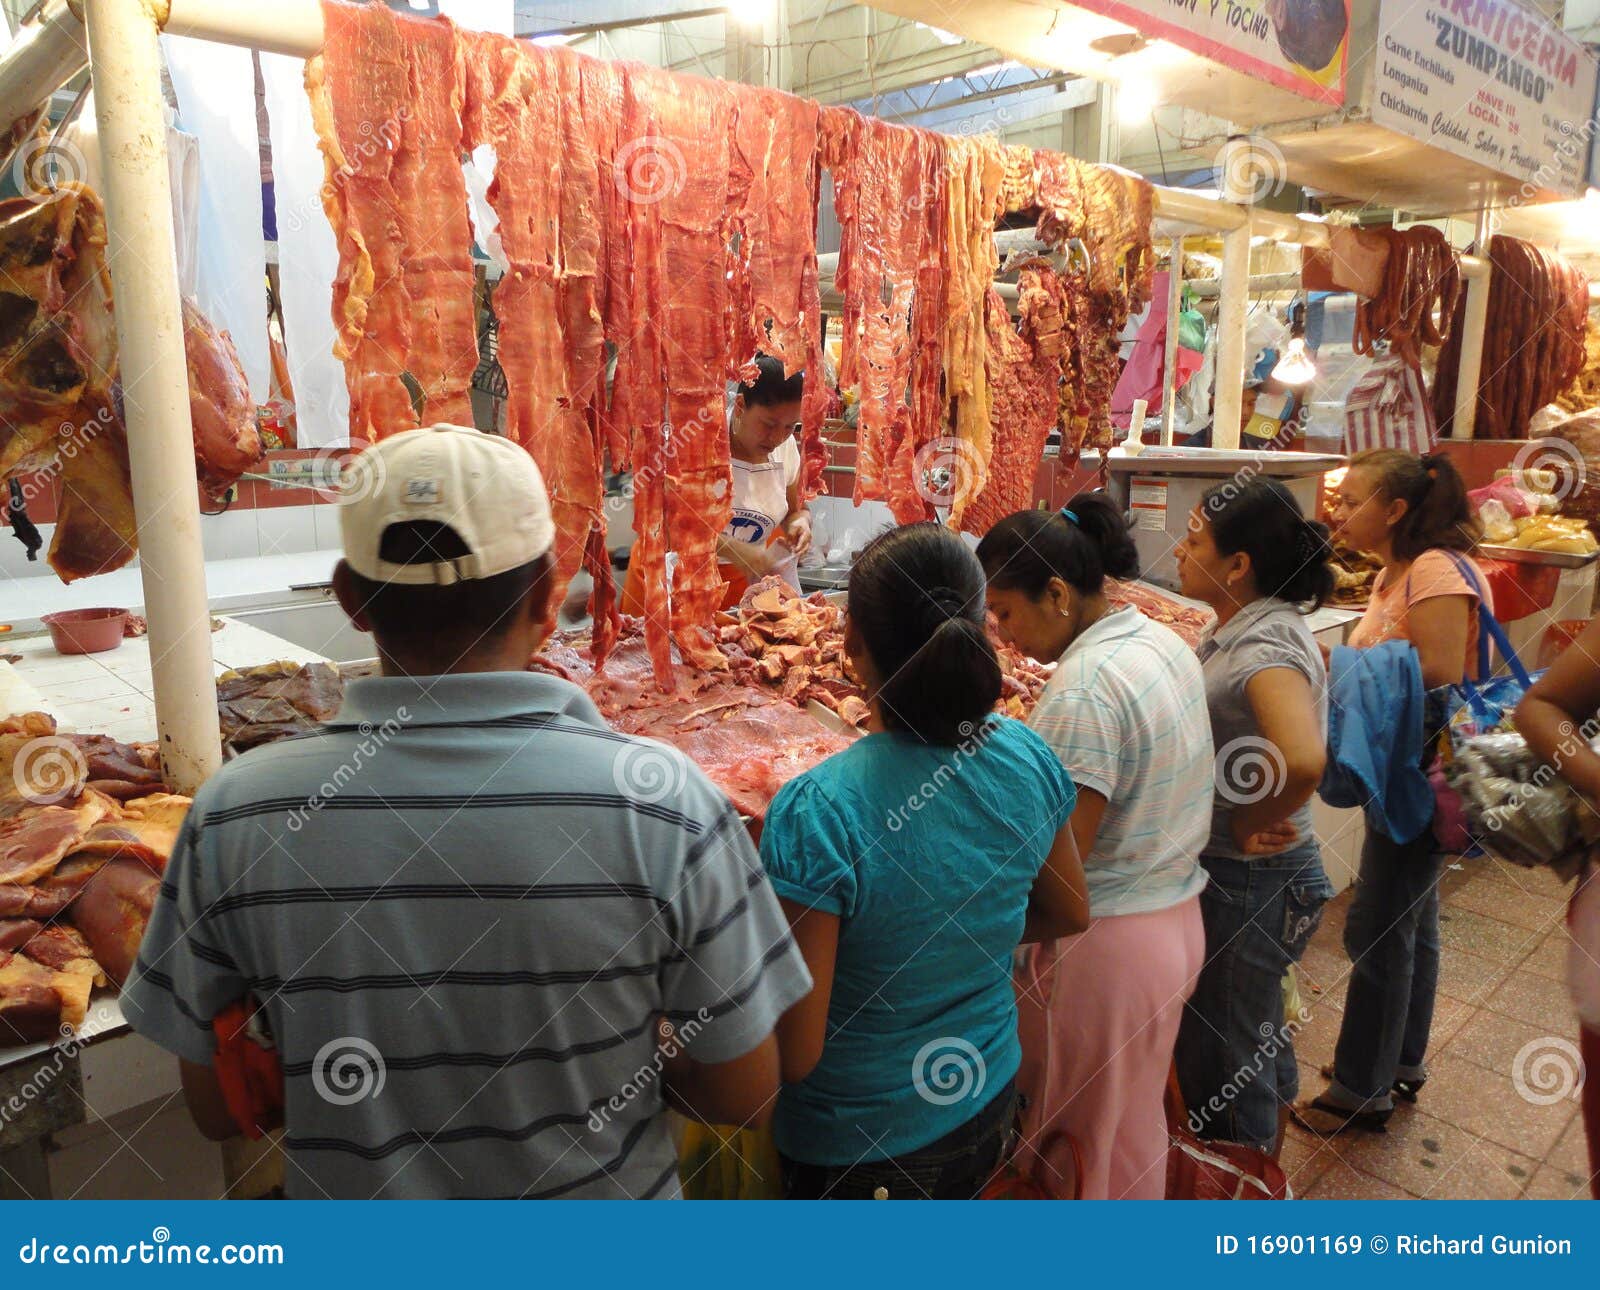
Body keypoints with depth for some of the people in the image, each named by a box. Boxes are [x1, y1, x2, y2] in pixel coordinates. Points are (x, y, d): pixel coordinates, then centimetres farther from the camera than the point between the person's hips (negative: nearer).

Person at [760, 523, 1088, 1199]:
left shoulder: (815, 813, -31)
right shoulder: (1028, 757, -14)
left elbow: (796, 1054, -25)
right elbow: (1069, 913, 4)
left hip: (856, 1149, -5)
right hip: (989, 1103, 5)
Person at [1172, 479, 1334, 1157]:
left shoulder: (1267, 648, -27)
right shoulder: (1240, 629, 2)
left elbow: (1303, 759, -44)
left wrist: (1248, 824, -26)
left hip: (1247, 884, -9)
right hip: (1243, 874, 9)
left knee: (1216, 1058, 10)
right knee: (1259, 1039, 28)